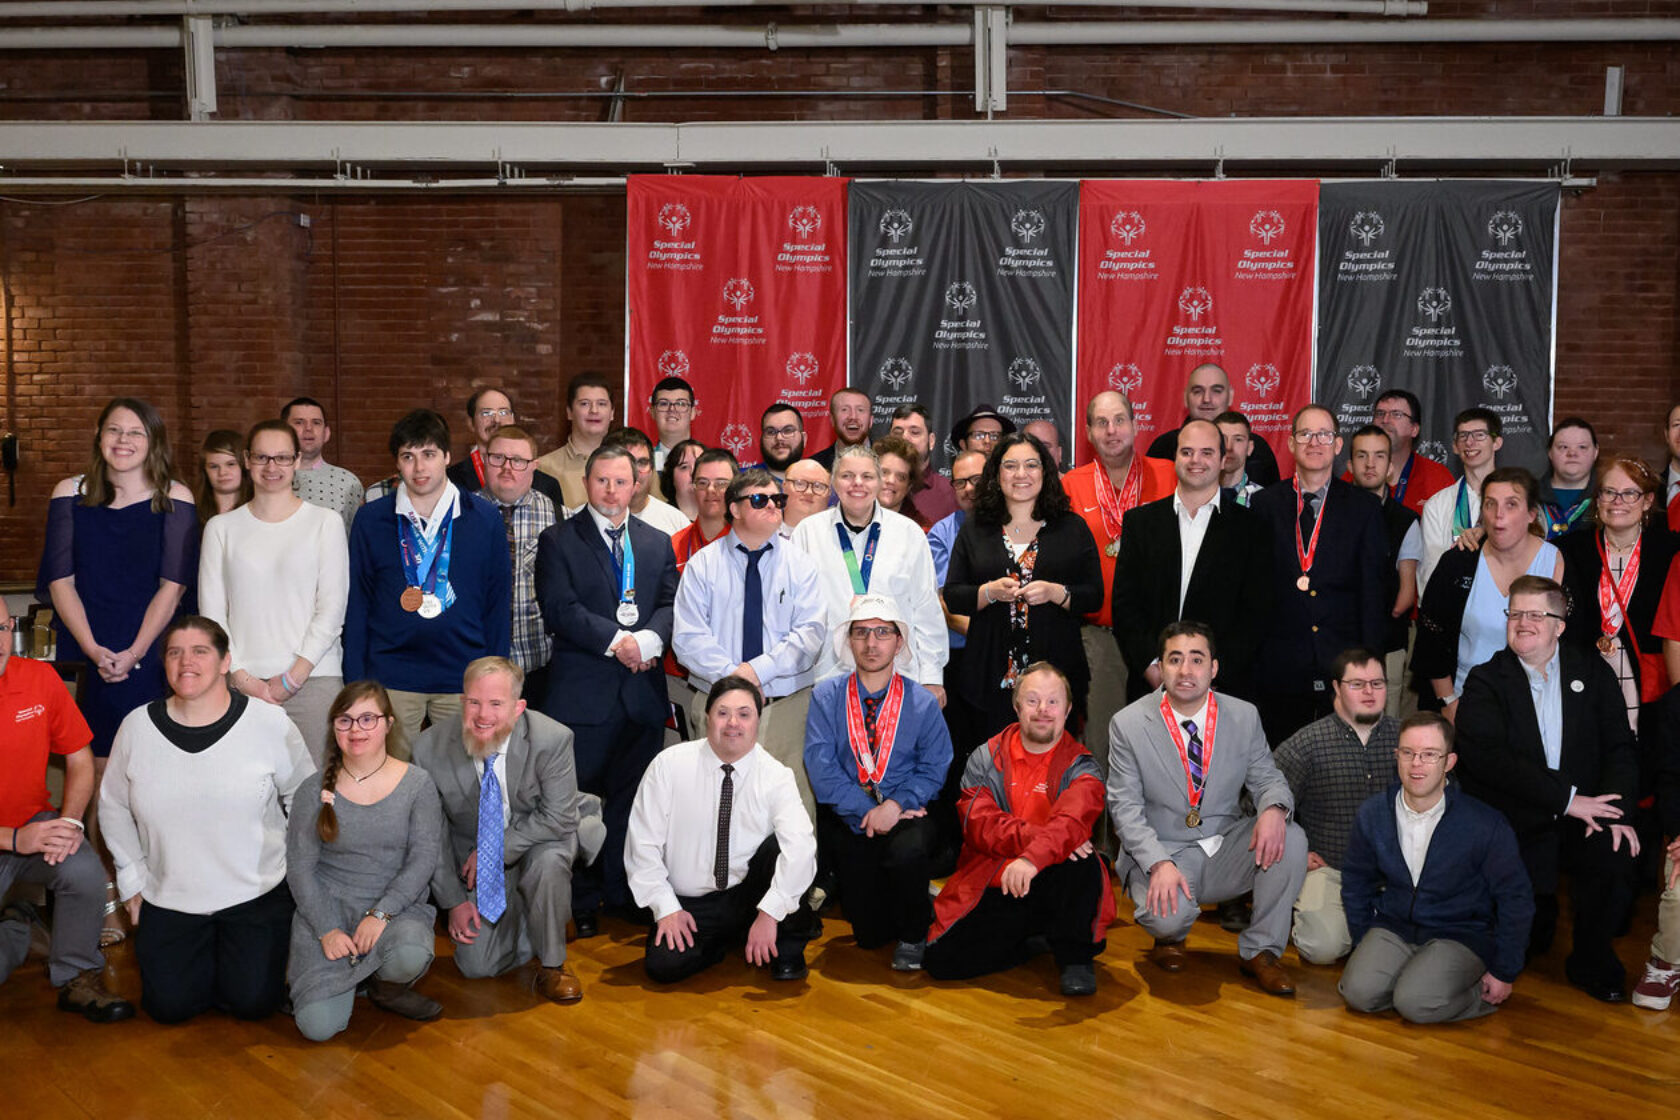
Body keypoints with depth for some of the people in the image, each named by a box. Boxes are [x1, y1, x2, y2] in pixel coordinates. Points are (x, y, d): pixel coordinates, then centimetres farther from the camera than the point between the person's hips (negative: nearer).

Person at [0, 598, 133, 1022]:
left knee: (85, 872, -30)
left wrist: (70, 821, -14)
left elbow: (80, 760, 4)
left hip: (34, 824, 2)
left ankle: (77, 979, -4)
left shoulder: (39, 679, -6)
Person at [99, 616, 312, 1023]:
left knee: (253, 1001, -11)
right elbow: (113, 805, 12)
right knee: (169, 1005, -6)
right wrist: (131, 877, 9)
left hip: (256, 894, -2)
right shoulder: (138, 726, -2)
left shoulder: (270, 723, -8)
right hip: (168, 899, 2)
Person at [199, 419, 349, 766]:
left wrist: (294, 676, -6)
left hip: (313, 679, -1)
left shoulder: (325, 522, 6)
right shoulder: (221, 527, 12)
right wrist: (241, 678, -3)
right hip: (241, 683, 2)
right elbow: (211, 611, 8)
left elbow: (332, 608, 1)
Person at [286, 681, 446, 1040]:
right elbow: (299, 868, -1)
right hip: (326, 908, 0)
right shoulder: (315, 790, 0)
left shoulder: (417, 784, -1)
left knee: (410, 955, -36)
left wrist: (380, 913, -19)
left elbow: (424, 858, -6)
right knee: (318, 1026, -18)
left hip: (397, 906, 0)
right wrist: (327, 931, -14)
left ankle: (386, 987, 1)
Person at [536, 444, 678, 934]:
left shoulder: (658, 543, 14)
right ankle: (581, 901, 11)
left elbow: (670, 604, 6)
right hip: (582, 690, -3)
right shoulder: (558, 541, 1)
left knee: (632, 797, 9)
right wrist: (616, 641, -16)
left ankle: (625, 893, 21)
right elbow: (560, 609, -9)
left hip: (642, 691, 4)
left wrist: (647, 639, -13)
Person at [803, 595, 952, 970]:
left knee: (909, 851, -36)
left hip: (904, 814, 0)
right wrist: (867, 810, -15)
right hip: (847, 819, 0)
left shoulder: (922, 703, 3)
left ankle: (912, 937, -7)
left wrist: (896, 804, -18)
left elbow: (933, 769, 0)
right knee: (869, 934, -10)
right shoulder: (825, 697, 1)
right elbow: (821, 767, -6)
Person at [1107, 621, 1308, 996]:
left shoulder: (1244, 716, 2)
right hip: (1161, 853, -3)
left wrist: (1274, 808, -22)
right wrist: (1160, 863, -25)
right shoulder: (1128, 724, -6)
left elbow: (1267, 778, 4)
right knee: (1168, 914, -33)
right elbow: (1125, 807, -9)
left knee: (1291, 838, -24)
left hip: (1228, 851, 3)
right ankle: (1170, 936, 9)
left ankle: (1260, 950, -7)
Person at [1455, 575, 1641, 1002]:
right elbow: (1488, 757, -14)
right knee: (1526, 938, -15)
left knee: (1616, 858, -28)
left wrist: (1616, 811, -13)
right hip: (1515, 826, -2)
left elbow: (1620, 747, 4)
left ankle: (1591, 962, -1)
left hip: (1582, 818, 2)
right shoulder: (1485, 682, 1)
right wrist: (1567, 798, -19)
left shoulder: (1593, 673, 10)